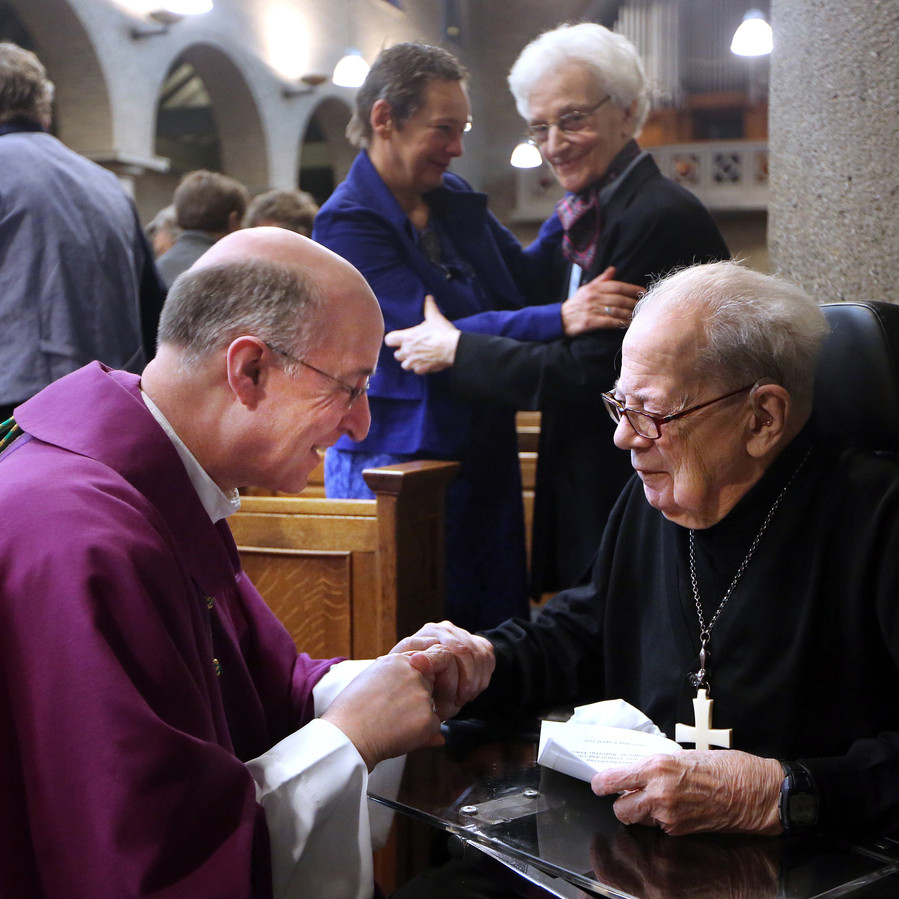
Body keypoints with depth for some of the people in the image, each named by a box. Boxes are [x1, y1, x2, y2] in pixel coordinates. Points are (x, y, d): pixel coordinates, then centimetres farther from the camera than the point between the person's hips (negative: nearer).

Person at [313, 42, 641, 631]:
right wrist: (560, 318, -34)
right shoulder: (349, 223, -14)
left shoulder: (455, 198, 9)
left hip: (485, 458, 7)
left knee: (502, 636, 10)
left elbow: (525, 278, 16)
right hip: (399, 463, -7)